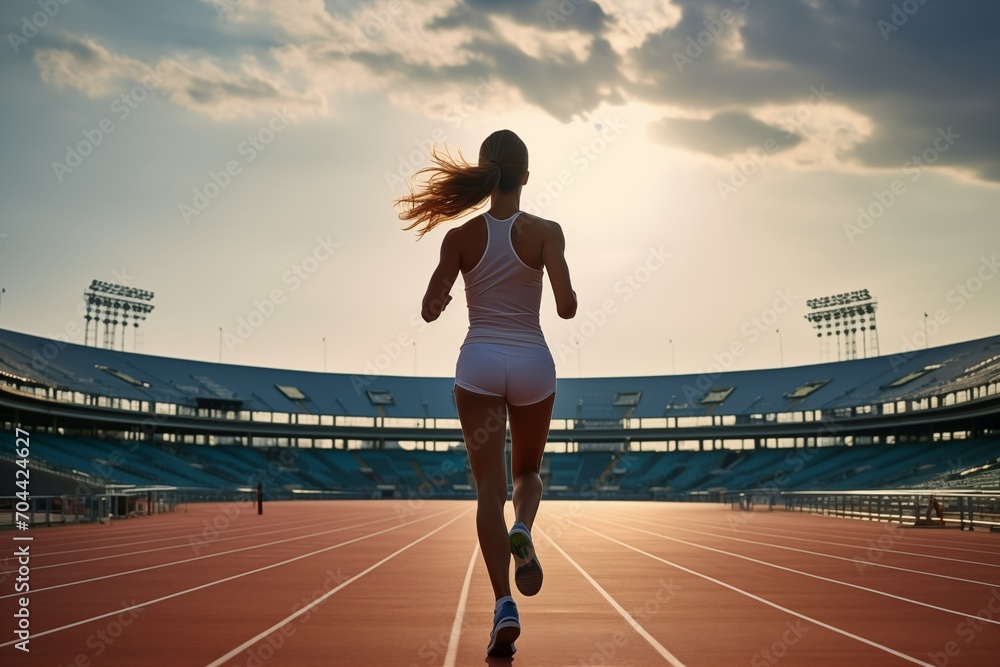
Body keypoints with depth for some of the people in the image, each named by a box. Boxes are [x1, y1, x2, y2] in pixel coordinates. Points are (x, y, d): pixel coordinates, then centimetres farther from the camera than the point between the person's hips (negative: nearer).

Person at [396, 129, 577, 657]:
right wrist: (571, 296, 11)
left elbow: (430, 311, 0)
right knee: (527, 470, 23)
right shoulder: (545, 232, -4)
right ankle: (522, 530, -10)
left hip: (479, 362, 0)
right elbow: (566, 307, -12)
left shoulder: (461, 238, -2)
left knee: (490, 488, 2)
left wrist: (438, 300, 22)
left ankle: (504, 605, -8)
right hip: (532, 362, 0)